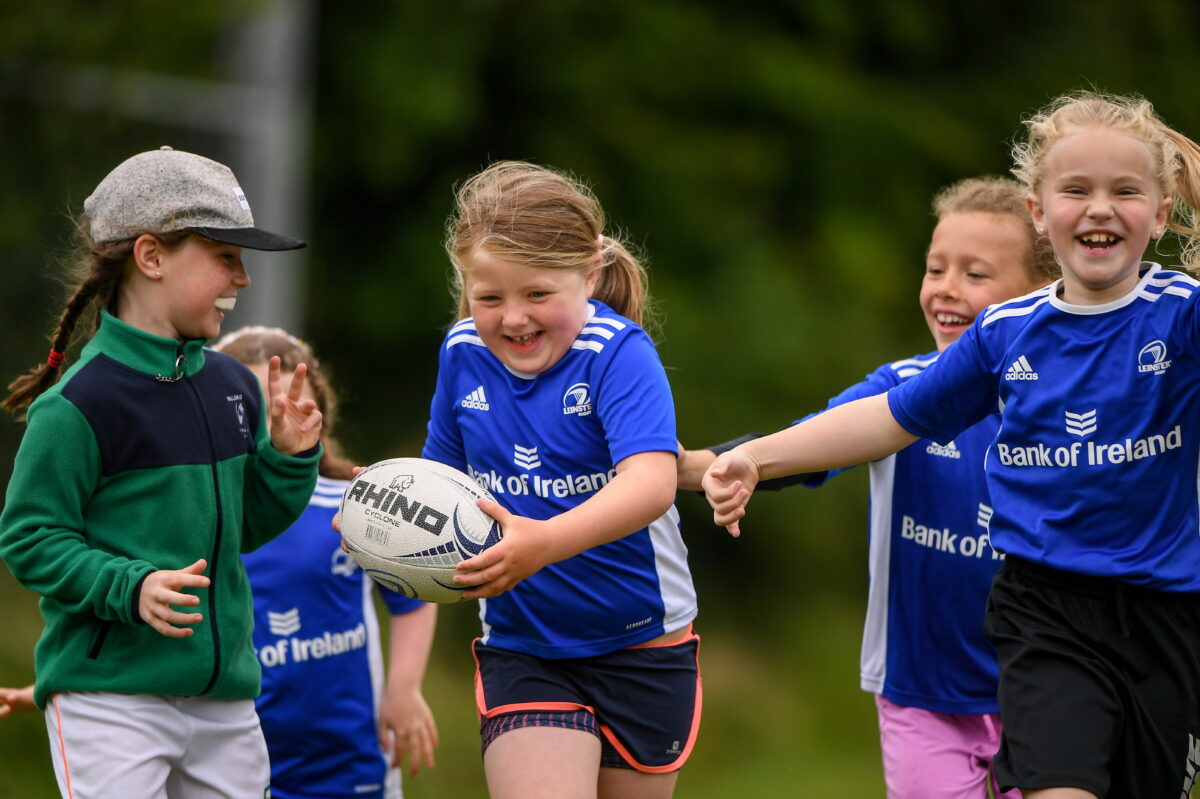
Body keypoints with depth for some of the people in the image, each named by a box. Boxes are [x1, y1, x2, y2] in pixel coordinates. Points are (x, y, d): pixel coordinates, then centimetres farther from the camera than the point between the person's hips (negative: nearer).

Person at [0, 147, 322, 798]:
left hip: (224, 694, 7)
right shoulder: (80, 403, -13)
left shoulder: (232, 386, 9)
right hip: (108, 691, -7)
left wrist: (287, 457, 3)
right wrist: (129, 588, -24)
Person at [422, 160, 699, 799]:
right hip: (519, 645, 2)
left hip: (640, 645, -2)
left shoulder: (618, 354, -19)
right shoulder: (463, 355, -2)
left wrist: (545, 542, -51)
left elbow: (651, 483, -35)